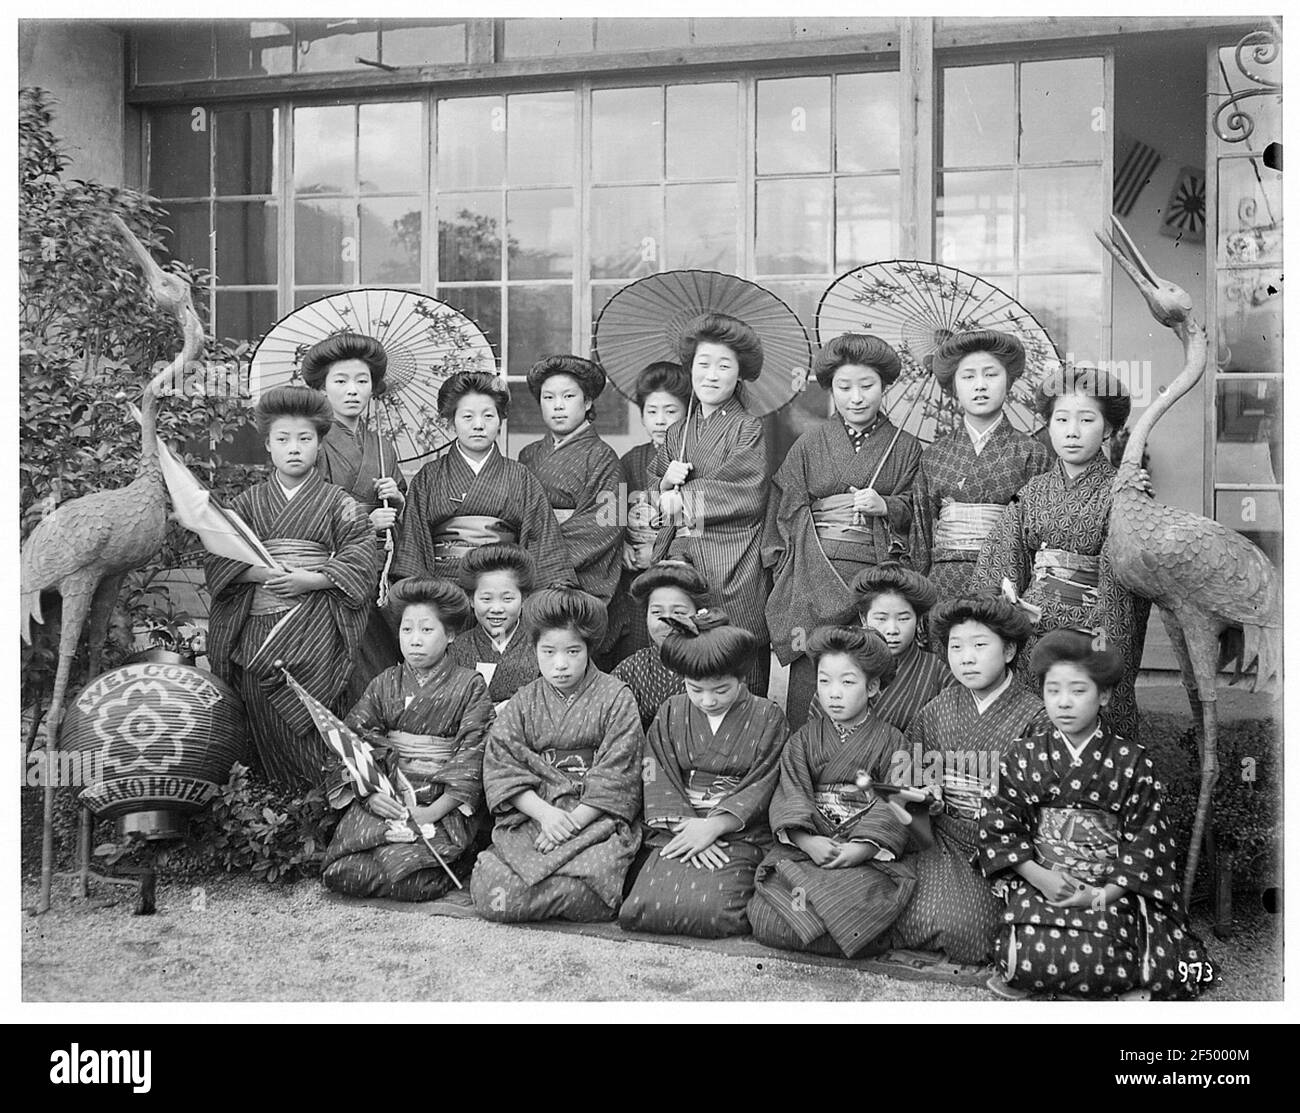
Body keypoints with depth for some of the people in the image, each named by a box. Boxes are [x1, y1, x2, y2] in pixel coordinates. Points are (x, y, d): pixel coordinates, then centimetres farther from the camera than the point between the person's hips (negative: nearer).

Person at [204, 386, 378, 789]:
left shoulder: (338, 503, 6)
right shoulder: (247, 503, 13)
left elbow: (361, 562, -2)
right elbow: (218, 559, 4)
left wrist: (310, 579, -14)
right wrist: (266, 572, -12)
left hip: (315, 623, -3)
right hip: (256, 623, 3)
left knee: (303, 712, -14)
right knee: (262, 715, -3)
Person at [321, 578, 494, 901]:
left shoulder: (470, 686, 2)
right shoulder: (384, 684, 13)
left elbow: (473, 757, -5)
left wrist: (433, 811, -15)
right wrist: (370, 793, -13)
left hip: (445, 805, -3)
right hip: (383, 798, 3)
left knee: (404, 877, -25)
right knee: (340, 873, -18)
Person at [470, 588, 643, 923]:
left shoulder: (615, 698, 3)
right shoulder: (523, 703, 12)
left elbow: (615, 776, -3)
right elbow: (500, 769, 2)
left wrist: (572, 821, -13)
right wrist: (545, 813, -14)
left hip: (596, 818, -2)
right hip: (530, 817, 2)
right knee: (486, 894, -22)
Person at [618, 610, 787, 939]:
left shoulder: (767, 717, 3)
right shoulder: (671, 713, 10)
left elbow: (762, 786, -4)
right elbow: (658, 776, 2)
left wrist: (713, 825, -15)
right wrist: (685, 827, -13)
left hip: (740, 833, -2)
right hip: (678, 831, 3)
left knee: (710, 911, -28)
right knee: (643, 908, -22)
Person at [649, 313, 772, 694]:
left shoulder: (749, 429, 0)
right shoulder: (677, 433, 16)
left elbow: (748, 496, -12)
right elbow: (650, 500, 15)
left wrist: (684, 497, -6)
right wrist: (667, 483, -7)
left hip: (733, 575, -4)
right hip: (678, 560, 5)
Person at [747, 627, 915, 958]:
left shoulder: (889, 741, 8)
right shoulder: (805, 738, 14)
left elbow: (893, 806, -3)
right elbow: (790, 794, 0)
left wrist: (861, 848, -19)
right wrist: (808, 841, -19)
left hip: (868, 854, -1)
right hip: (804, 846, 2)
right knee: (765, 919, -23)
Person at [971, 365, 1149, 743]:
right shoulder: (1033, 490, 10)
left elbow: (1120, 582, -9)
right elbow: (1003, 563, 8)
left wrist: (1102, 640, -16)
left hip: (1092, 627, -4)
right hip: (1032, 625, 4)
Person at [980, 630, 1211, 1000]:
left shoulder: (1131, 761, 1)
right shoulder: (1026, 754, 3)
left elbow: (1145, 840, -1)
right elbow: (999, 823, 1)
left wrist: (1104, 894, -13)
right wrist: (1038, 875, -12)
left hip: (1109, 888, 0)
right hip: (1038, 881, 0)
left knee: (1096, 958, -27)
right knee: (1032, 955, -27)